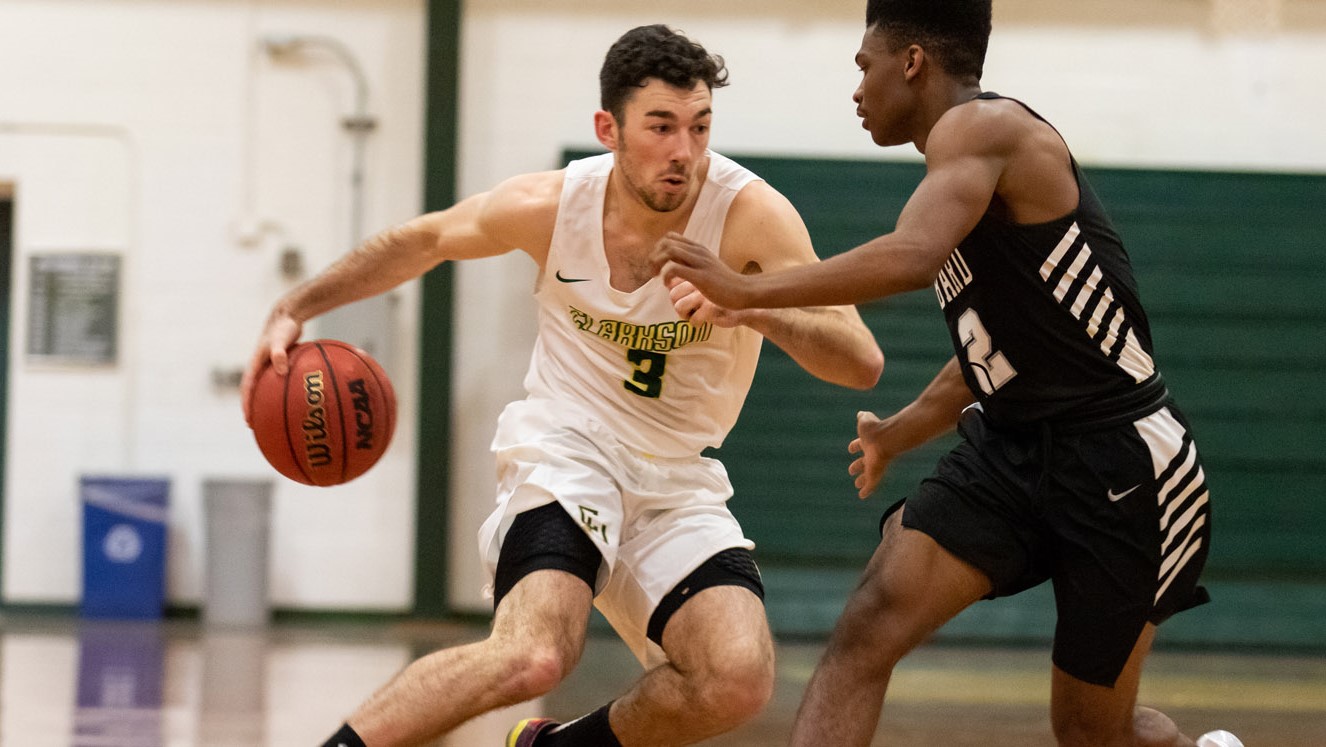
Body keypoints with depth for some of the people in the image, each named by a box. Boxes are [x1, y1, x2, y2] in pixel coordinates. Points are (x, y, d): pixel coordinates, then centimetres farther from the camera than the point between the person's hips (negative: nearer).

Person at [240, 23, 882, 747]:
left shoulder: (751, 213, -18)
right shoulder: (550, 205, -11)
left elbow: (862, 363, -25)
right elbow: (422, 240, 10)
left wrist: (753, 307, -43)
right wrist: (294, 308, 4)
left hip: (677, 478, 2)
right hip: (566, 445, -2)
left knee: (739, 681, -21)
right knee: (533, 656, -31)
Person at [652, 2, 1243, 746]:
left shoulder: (980, 127, -15)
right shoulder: (971, 157, 14)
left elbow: (911, 258, -34)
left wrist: (745, 290, -30)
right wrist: (900, 433, 34)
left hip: (1119, 459, -8)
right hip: (1013, 445, 8)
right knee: (869, 627, -13)